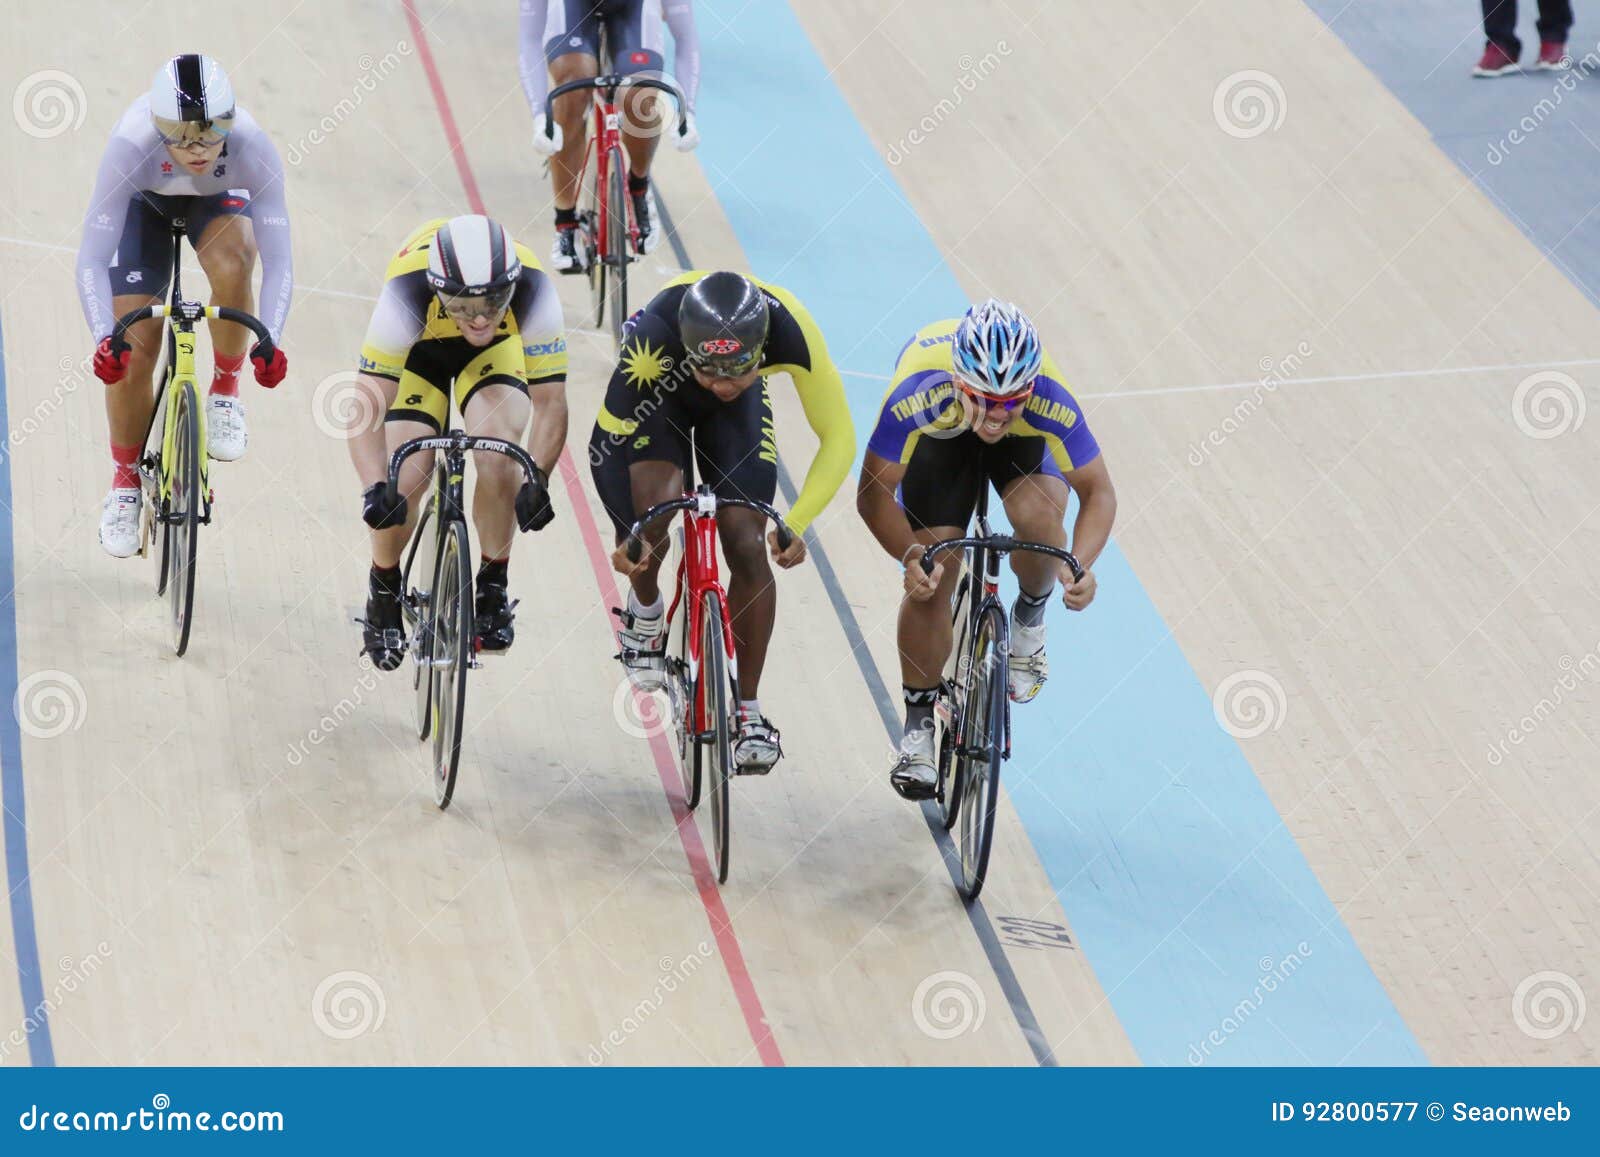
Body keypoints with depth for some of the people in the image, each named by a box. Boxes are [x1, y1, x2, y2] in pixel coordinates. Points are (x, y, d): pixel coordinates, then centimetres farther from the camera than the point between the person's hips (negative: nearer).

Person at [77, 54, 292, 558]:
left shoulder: (252, 147, -38)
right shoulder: (131, 146, -40)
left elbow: (278, 260, -36)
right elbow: (92, 260, -38)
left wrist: (270, 341, -50)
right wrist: (104, 339, -52)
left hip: (219, 201, 0)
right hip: (144, 204, 0)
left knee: (232, 264, -35)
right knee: (131, 355, -8)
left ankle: (226, 390, -9)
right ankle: (125, 480, 16)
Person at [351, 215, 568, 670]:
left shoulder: (532, 290, -39)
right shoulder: (408, 292, -42)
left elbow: (550, 401, -34)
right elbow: (368, 402, -42)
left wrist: (538, 482, -48)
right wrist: (374, 488, -55)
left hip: (498, 350, 0)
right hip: (419, 349, 0)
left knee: (499, 456, -25)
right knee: (401, 484, -14)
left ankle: (493, 586, -2)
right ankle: (384, 592, 16)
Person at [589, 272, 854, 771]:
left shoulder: (792, 331, -39)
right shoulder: (652, 337, -42)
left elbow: (837, 438, -28)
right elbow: (612, 431, -30)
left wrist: (797, 523, -39)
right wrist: (627, 534, -35)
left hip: (740, 412, 1)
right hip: (658, 393, -1)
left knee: (748, 549, -9)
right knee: (656, 505, -29)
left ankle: (749, 711, 6)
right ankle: (644, 612, 3)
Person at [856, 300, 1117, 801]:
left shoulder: (1050, 401, -40)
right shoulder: (917, 396, -42)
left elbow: (1098, 492, -27)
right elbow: (873, 492, -29)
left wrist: (1080, 566, -44)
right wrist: (911, 556, -45)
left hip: (1023, 441, 0)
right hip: (940, 432, 0)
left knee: (1039, 516, -30)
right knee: (931, 576, -12)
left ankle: (1029, 620, 3)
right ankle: (918, 727, 5)